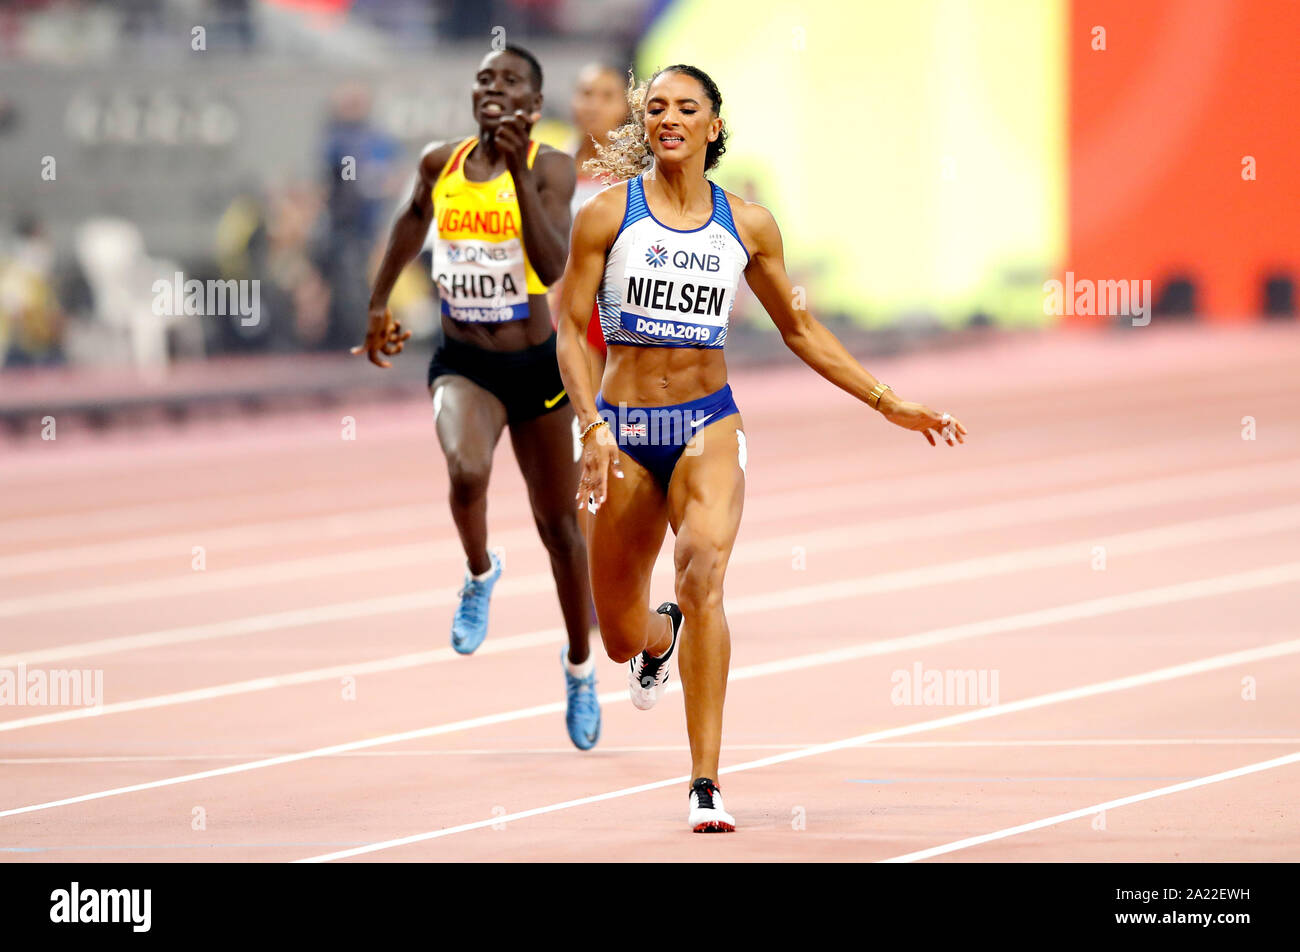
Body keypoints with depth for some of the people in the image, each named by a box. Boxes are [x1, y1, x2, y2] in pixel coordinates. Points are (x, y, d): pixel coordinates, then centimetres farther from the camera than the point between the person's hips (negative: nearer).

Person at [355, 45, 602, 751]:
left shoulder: (549, 167, -11)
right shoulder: (440, 164, -1)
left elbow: (552, 264, -26)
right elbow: (414, 218, 23)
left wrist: (517, 171, -32)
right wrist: (379, 302, 28)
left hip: (535, 364, -1)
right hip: (461, 364, 1)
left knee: (557, 525, 13)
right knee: (467, 472, -32)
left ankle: (580, 667, 34)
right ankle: (480, 573, 1)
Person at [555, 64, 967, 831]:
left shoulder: (747, 226, 4)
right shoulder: (609, 215, -2)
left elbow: (800, 328, 15)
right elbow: (571, 327, -2)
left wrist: (888, 402, 12)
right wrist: (594, 429, -16)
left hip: (707, 426, 0)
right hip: (624, 429, 0)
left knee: (703, 572, -27)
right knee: (622, 638, 7)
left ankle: (706, 783, -28)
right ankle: (661, 637, 49)